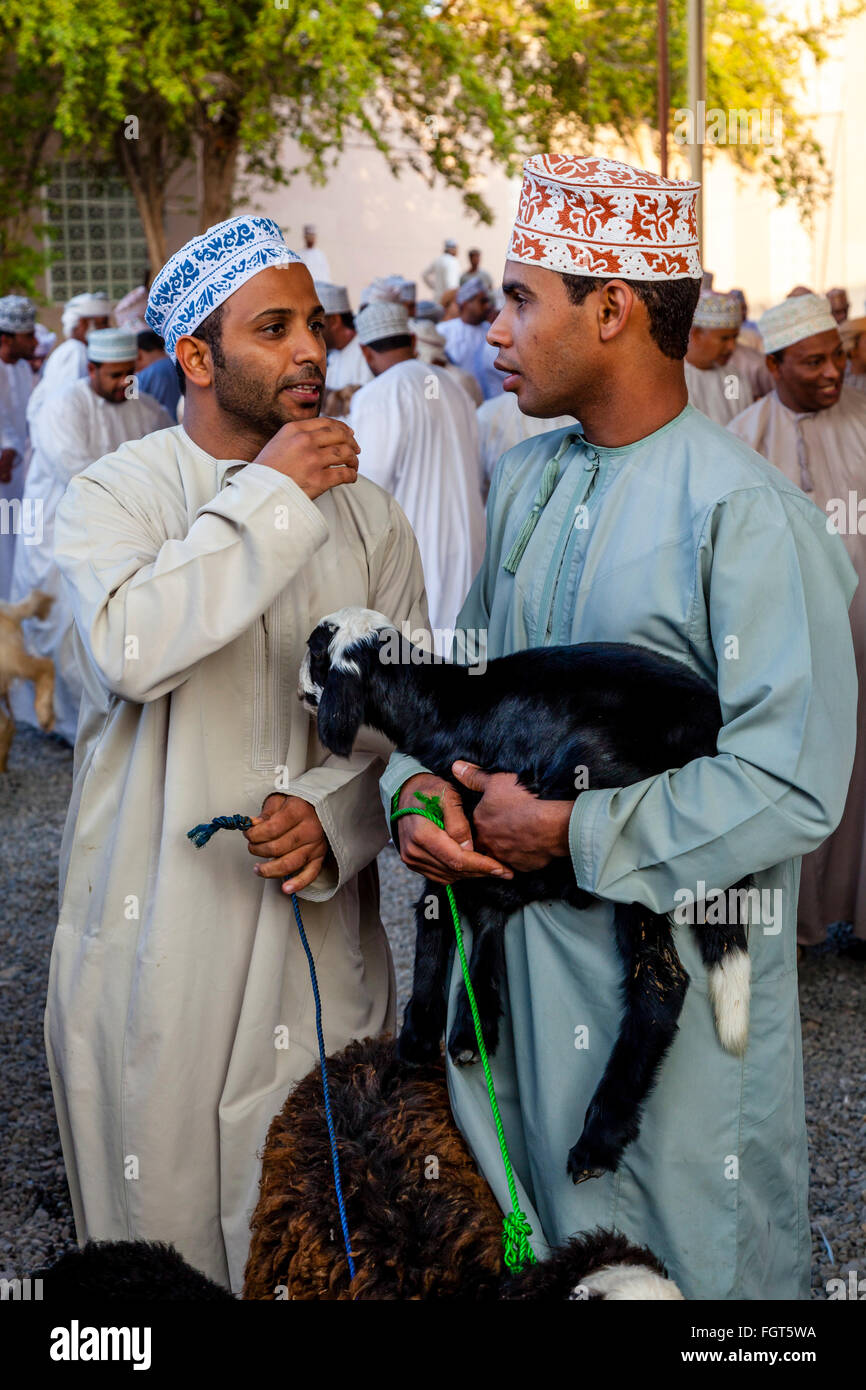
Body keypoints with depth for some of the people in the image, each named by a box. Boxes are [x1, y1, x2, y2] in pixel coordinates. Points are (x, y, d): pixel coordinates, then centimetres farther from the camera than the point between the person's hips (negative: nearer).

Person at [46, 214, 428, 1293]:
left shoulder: (366, 515, 7)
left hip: (321, 935, 3)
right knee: (160, 1225, 10)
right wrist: (271, 496, -18)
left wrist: (334, 815, -14)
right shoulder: (111, 496, -4)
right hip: (152, 948, -2)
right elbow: (130, 650, -25)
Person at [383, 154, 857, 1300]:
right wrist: (421, 788, -7)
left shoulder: (745, 515, -18)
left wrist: (571, 832, -21)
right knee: (512, 1236, 23)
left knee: (682, 1258, 12)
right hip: (514, 939, 7)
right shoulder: (525, 480, 7)